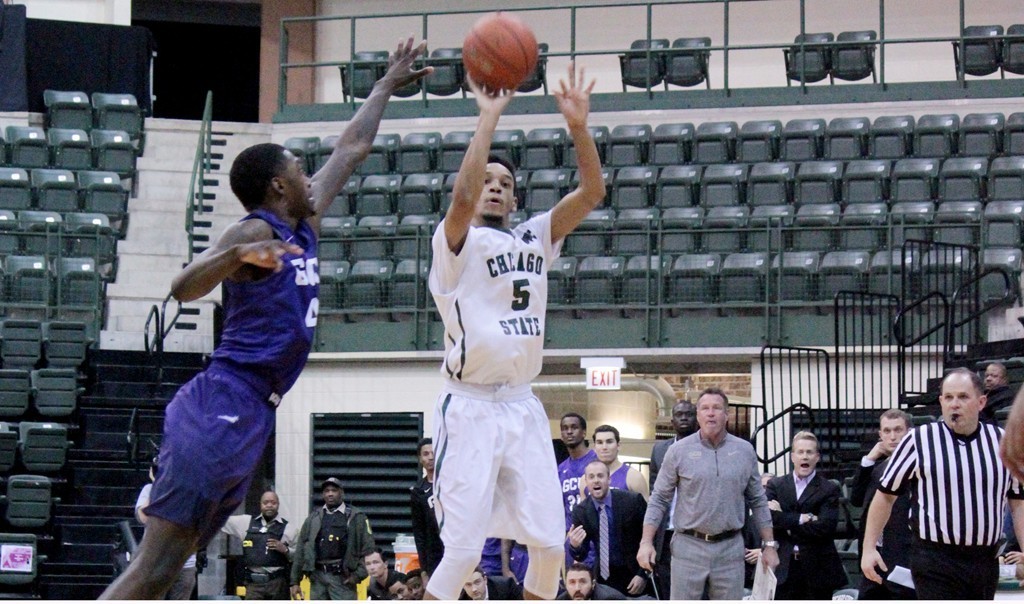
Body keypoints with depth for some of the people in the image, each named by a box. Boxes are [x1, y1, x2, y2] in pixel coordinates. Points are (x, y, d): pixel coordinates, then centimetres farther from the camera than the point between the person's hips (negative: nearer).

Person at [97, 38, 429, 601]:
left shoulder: (304, 225, 18)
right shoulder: (255, 231, -7)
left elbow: (351, 148, 31)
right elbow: (183, 287, -22)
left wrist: (387, 85, 39)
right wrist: (237, 255, -38)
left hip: (253, 415, 9)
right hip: (223, 406, -9)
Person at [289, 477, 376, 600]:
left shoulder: (356, 518, 4)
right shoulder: (313, 519, 13)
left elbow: (368, 548, 0)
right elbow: (300, 550, 12)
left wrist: (358, 575, -9)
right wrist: (294, 581, 7)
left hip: (342, 579, -4)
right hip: (318, 578, 4)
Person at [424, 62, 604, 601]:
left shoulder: (535, 239, 14)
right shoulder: (457, 242, -3)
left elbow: (592, 192, 4)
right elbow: (462, 196, -25)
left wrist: (578, 126, -10)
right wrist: (489, 116, -21)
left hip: (523, 407, 6)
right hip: (471, 410, -6)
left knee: (549, 543, 4)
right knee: (463, 547, -10)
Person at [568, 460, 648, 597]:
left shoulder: (632, 501, -13)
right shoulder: (580, 511, -5)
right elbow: (582, 554, -4)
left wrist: (643, 574, -12)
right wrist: (575, 546, -28)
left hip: (634, 574, -2)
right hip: (604, 576, 2)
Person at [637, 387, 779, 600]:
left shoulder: (745, 451, 5)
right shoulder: (679, 451, 0)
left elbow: (758, 501, 11)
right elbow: (659, 499, 2)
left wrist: (769, 545, 8)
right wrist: (646, 542, -5)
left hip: (730, 549, 2)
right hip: (689, 547, -2)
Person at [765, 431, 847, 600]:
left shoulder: (829, 489, 1)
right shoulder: (775, 485, 8)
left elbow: (825, 527, -13)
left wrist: (784, 520, -10)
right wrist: (801, 519, -16)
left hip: (818, 569, -1)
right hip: (784, 568, 2)